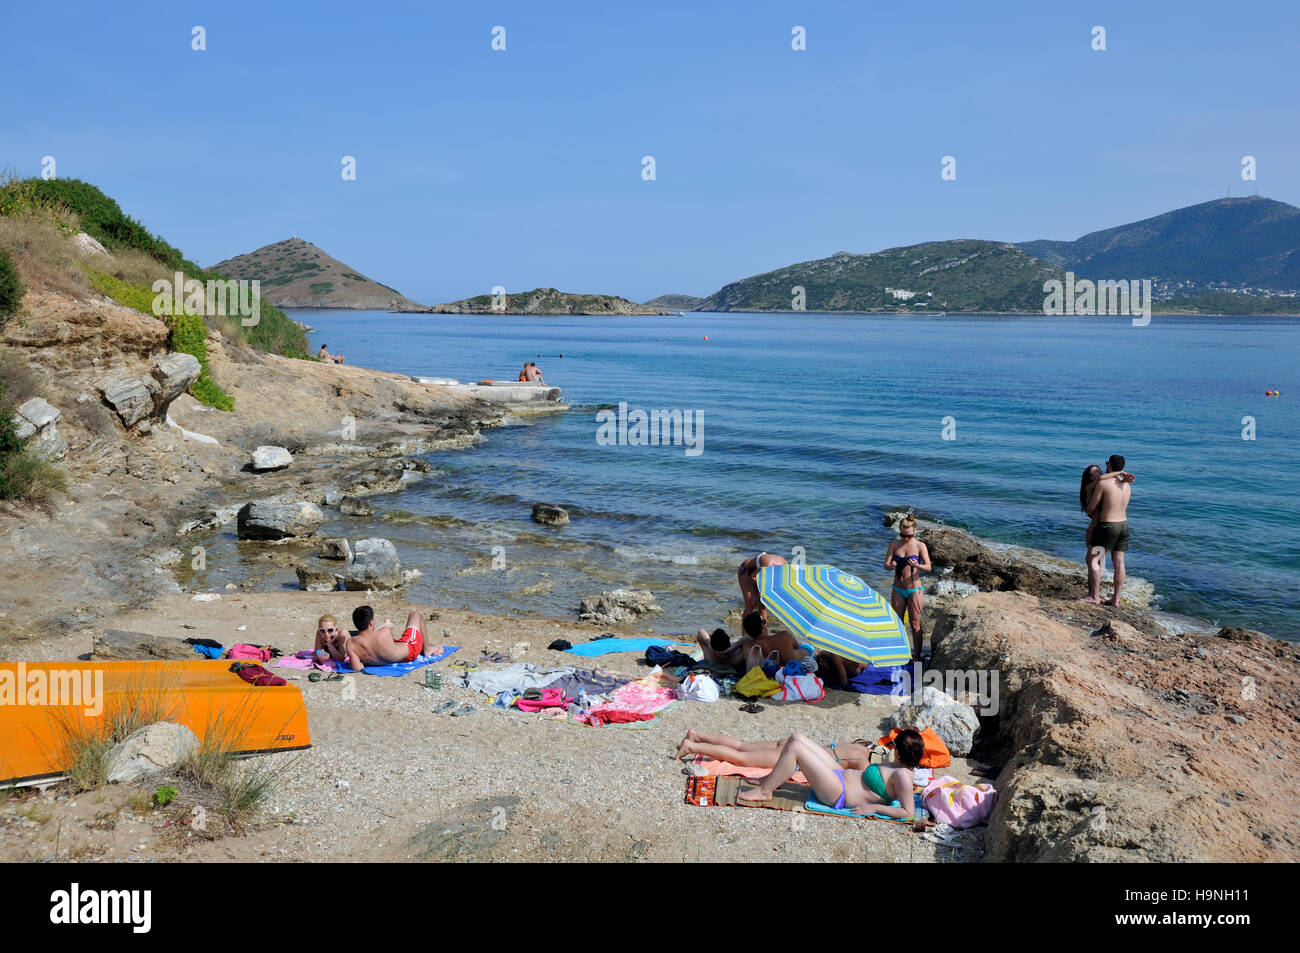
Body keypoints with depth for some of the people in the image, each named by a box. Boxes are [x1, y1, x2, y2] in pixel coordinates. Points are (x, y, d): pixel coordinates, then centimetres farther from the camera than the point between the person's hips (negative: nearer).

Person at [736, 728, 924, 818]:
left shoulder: (902, 775, -21)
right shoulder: (899, 767, 6)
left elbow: (908, 812, -25)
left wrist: (873, 807, -22)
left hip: (838, 793, -10)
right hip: (840, 774, 10)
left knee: (795, 747, -18)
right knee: (796, 738, 10)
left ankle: (765, 791, -4)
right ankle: (772, 780, 24)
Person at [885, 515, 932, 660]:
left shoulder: (920, 546, -9)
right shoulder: (894, 545, -2)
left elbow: (928, 567, -16)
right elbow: (886, 565, -6)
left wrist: (917, 565, -38)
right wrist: (891, 565, -30)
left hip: (914, 590, -3)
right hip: (898, 590, 3)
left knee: (915, 624, 2)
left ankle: (916, 656, 10)